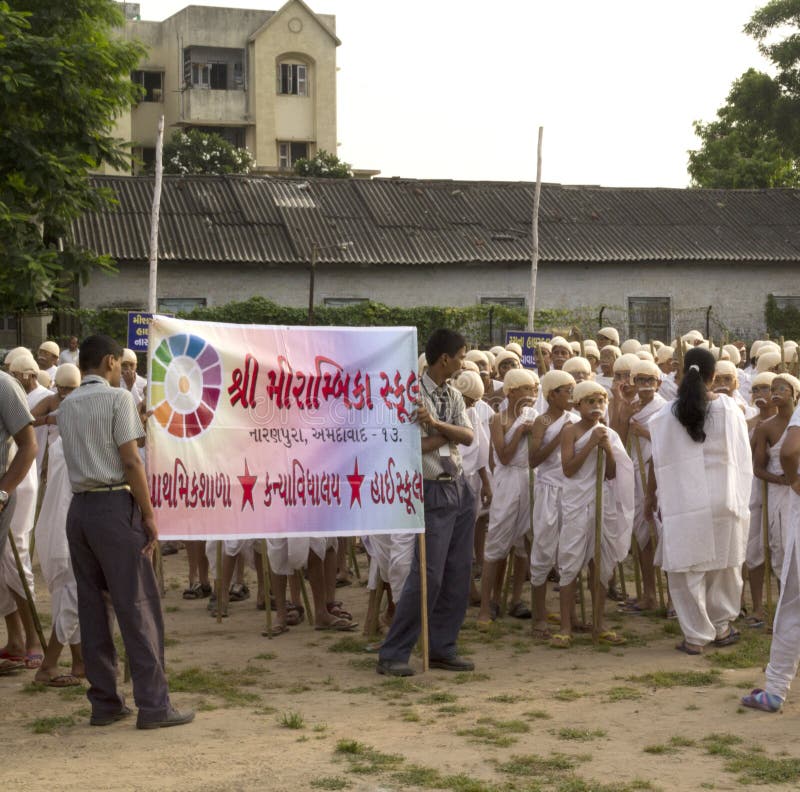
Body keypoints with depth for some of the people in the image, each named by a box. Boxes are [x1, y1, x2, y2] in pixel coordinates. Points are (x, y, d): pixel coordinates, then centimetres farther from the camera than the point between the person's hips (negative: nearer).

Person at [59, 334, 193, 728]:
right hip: (114, 505, -7)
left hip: (79, 507, 7)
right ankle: (152, 705, -5)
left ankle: (104, 703, 11)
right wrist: (149, 514, -7)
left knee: (92, 606, 9)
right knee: (138, 605, -4)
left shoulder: (66, 406, 14)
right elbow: (131, 462, -11)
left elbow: (79, 459, 15)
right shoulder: (118, 398, -6)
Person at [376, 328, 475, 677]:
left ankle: (443, 648, 20)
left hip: (459, 488, 8)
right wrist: (449, 435, -8)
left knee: (459, 573, 10)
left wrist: (436, 423, -20)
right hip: (434, 491, -8)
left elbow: (468, 436, -3)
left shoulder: (453, 395, 11)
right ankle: (392, 655, -1)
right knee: (428, 574, -9)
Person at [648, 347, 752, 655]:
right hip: (725, 499, 1)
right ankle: (721, 626, 26)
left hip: (683, 501, -1)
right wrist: (740, 498, 14)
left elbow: (658, 460, -1)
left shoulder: (669, 414, -5)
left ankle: (695, 636, 7)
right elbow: (743, 457, 3)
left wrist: (651, 497, 11)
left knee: (688, 570, 4)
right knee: (724, 564, 16)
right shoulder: (730, 409, -3)